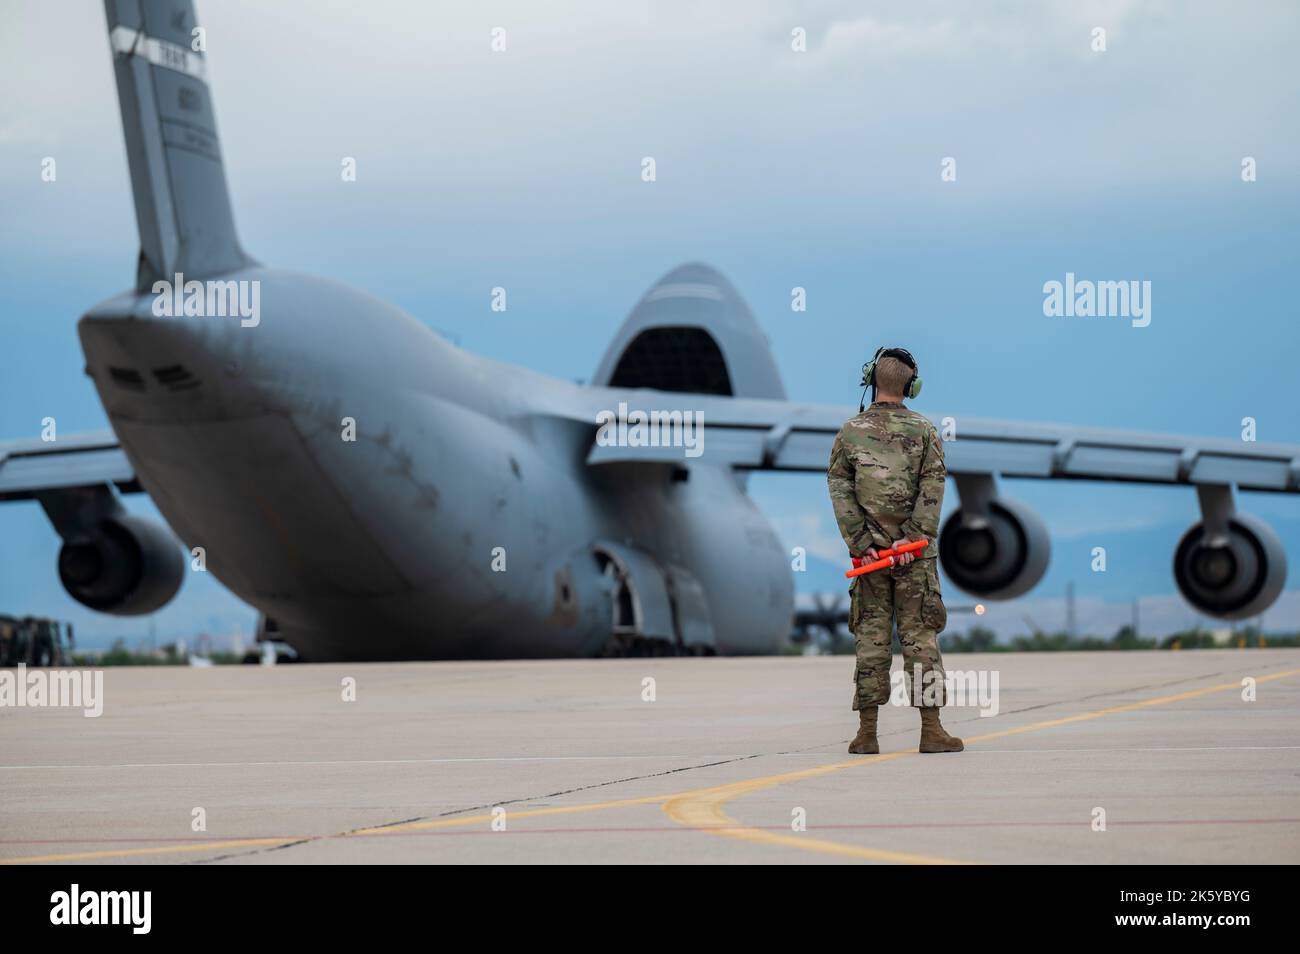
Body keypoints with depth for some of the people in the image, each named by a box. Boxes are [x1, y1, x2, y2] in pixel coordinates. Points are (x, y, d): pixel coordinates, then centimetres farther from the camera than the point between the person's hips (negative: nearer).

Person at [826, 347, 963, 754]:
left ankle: (867, 733, 3)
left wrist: (860, 543, -6)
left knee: (871, 638, 5)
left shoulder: (850, 432, 3)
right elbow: (932, 488, -8)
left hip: (869, 551, 1)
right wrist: (911, 538, -12)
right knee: (920, 637, 1)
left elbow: (839, 488, -4)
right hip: (915, 552, -1)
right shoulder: (924, 430, 0)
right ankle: (931, 731, -2)